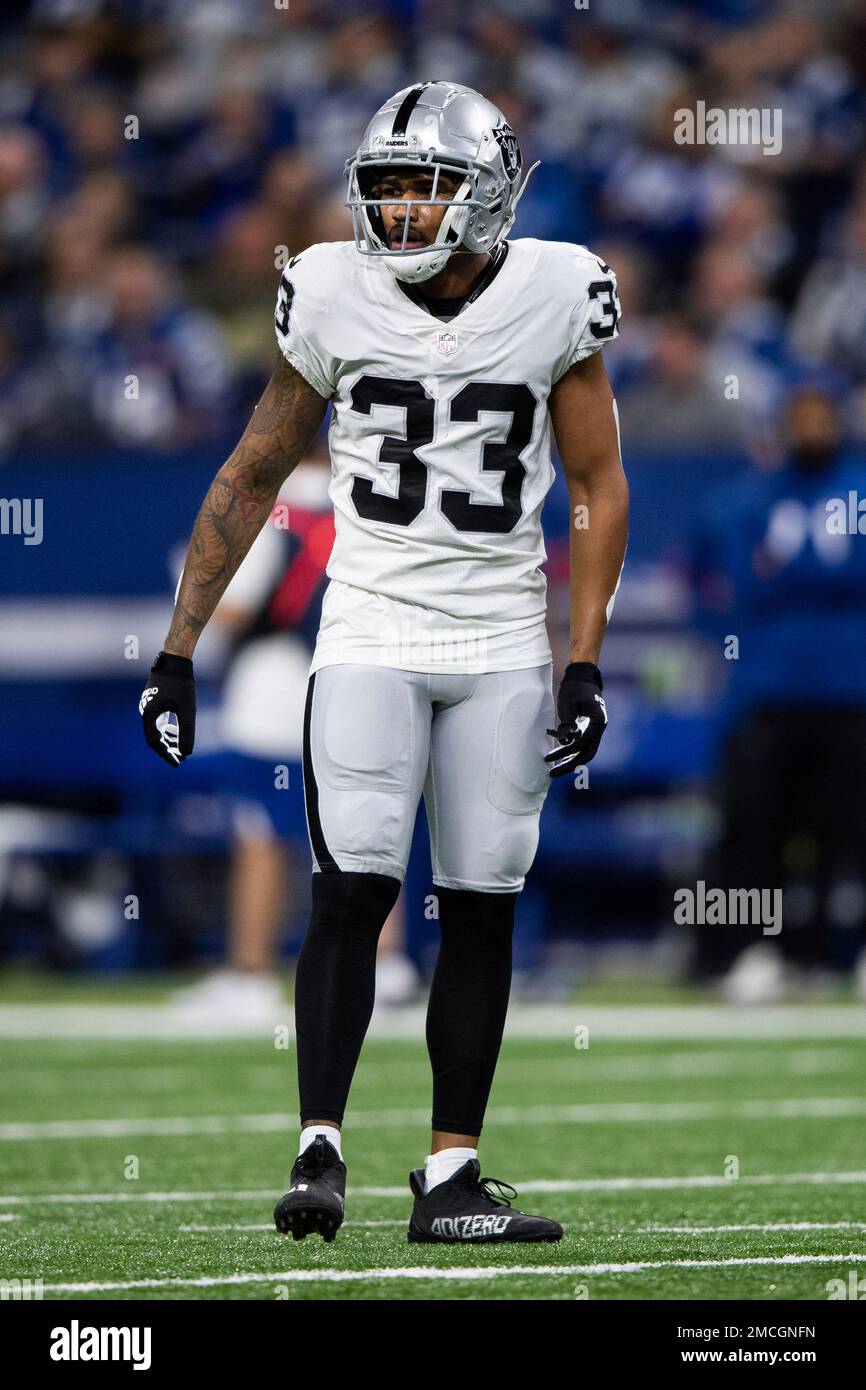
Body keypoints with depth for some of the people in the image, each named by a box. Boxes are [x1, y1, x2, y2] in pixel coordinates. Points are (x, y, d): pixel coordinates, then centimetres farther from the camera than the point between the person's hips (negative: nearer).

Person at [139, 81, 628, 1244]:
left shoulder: (553, 298, -3)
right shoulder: (335, 298, -3)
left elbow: (600, 487, 5)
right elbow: (254, 475, 7)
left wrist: (586, 665, -3)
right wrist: (177, 652, 5)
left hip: (502, 649, 1)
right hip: (370, 636, -1)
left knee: (482, 907, 3)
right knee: (353, 891, -13)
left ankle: (452, 1180, 7)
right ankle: (319, 1150, -12)